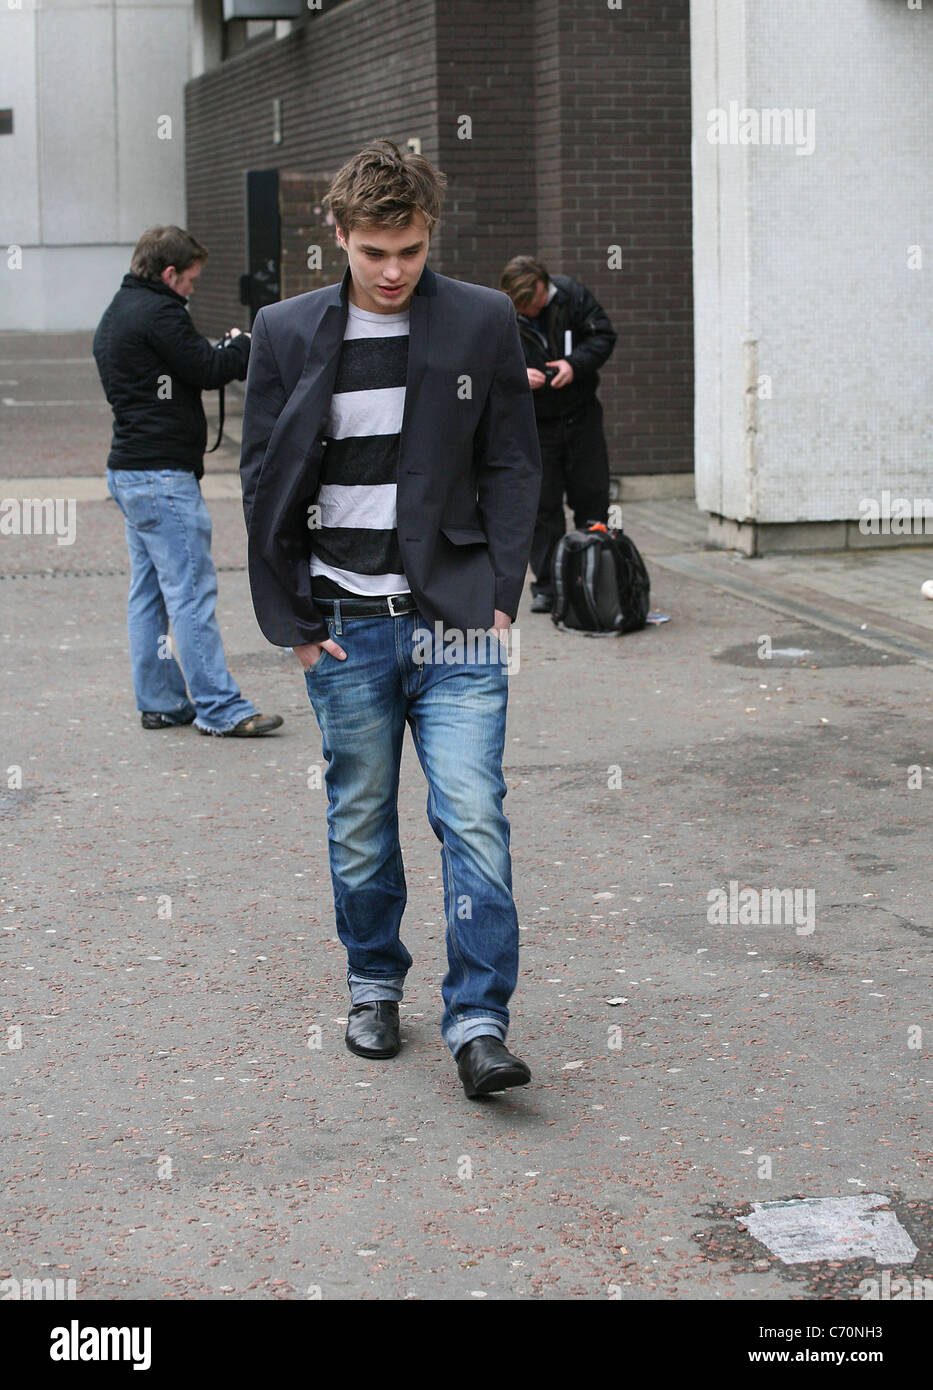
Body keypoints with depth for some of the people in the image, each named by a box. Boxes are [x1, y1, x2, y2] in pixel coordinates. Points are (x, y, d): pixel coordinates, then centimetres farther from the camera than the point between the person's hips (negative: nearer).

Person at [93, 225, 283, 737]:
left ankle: (159, 701, 16)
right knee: (192, 592, -8)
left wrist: (223, 353, 10)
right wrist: (243, 346, 5)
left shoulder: (114, 315, 17)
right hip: (163, 476, -10)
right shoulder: (158, 313, -14)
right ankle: (220, 708, -6)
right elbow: (209, 370, -13)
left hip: (127, 472, 10)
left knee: (148, 593, 12)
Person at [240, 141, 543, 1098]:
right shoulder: (286, 333, 2)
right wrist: (292, 620, 1)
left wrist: (499, 596, -3)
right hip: (344, 624, 1)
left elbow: (513, 466, 5)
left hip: (455, 620, -1)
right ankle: (374, 985, 30)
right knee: (360, 825, 11)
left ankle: (479, 1023, -6)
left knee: (473, 818, -10)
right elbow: (263, 483, 5)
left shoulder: (483, 322, 2)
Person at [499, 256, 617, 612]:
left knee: (592, 498, 6)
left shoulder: (571, 294, -9)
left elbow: (604, 335, -3)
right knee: (542, 505, 0)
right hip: (533, 425, -2)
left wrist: (576, 363, -20)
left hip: (581, 416, 2)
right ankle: (546, 586, 8)